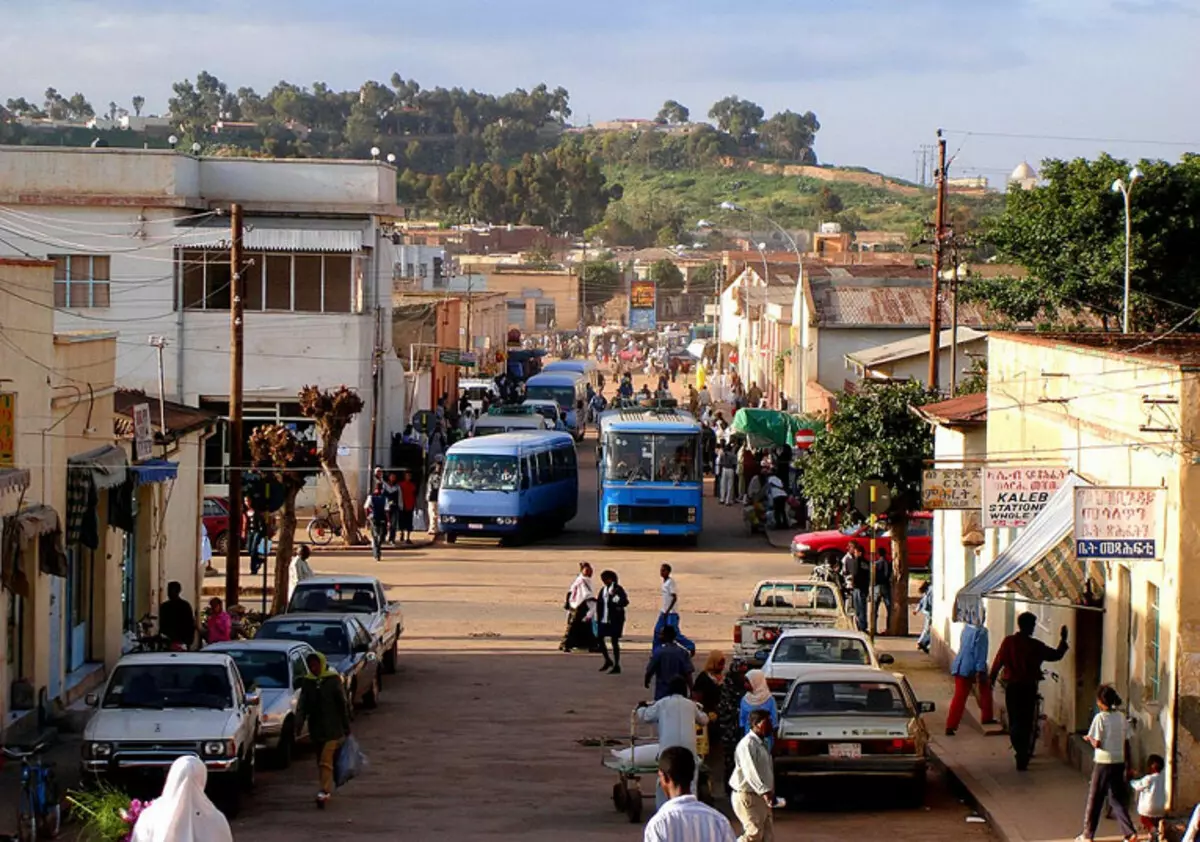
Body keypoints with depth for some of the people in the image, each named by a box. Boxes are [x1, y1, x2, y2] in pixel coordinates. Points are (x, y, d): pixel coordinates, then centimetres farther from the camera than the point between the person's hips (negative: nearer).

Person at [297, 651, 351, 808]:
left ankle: (325, 791, -21)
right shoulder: (308, 682, 6)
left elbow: (343, 704, 0)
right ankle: (327, 788, 23)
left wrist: (346, 727, 1)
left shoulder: (333, 680, -4)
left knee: (326, 760, -15)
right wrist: (298, 724, -11)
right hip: (315, 728, 5)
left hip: (332, 728, -5)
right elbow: (303, 705, 4)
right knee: (321, 761, 11)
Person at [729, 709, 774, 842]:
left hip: (761, 796, 10)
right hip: (747, 796, -10)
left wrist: (770, 792, 21)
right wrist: (764, 791, -39)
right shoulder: (747, 744, -17)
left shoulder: (762, 744, 15)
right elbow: (750, 771, -29)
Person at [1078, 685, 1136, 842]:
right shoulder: (1121, 717, 4)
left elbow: (1097, 744, -16)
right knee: (1116, 799, 12)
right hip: (1119, 762, 5)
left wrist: (1089, 739, 5)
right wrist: (1127, 765, 14)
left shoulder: (1100, 718, -13)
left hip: (1103, 763, -5)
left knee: (1094, 800, 7)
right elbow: (1126, 742, 7)